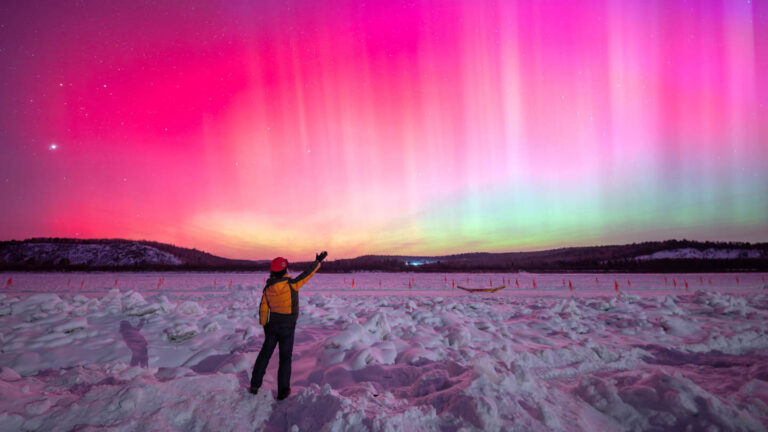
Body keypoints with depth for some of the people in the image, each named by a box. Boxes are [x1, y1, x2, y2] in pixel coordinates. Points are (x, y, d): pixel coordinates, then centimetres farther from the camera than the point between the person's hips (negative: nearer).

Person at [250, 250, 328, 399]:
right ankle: (282, 391, 14)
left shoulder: (267, 288, -6)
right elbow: (307, 274, -13)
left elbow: (263, 309, 2)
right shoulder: (291, 285, -23)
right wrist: (318, 261, 1)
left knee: (265, 354, 17)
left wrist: (264, 325, 15)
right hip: (287, 327, -4)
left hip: (273, 325, 4)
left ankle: (255, 385, 25)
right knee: (285, 357, 8)